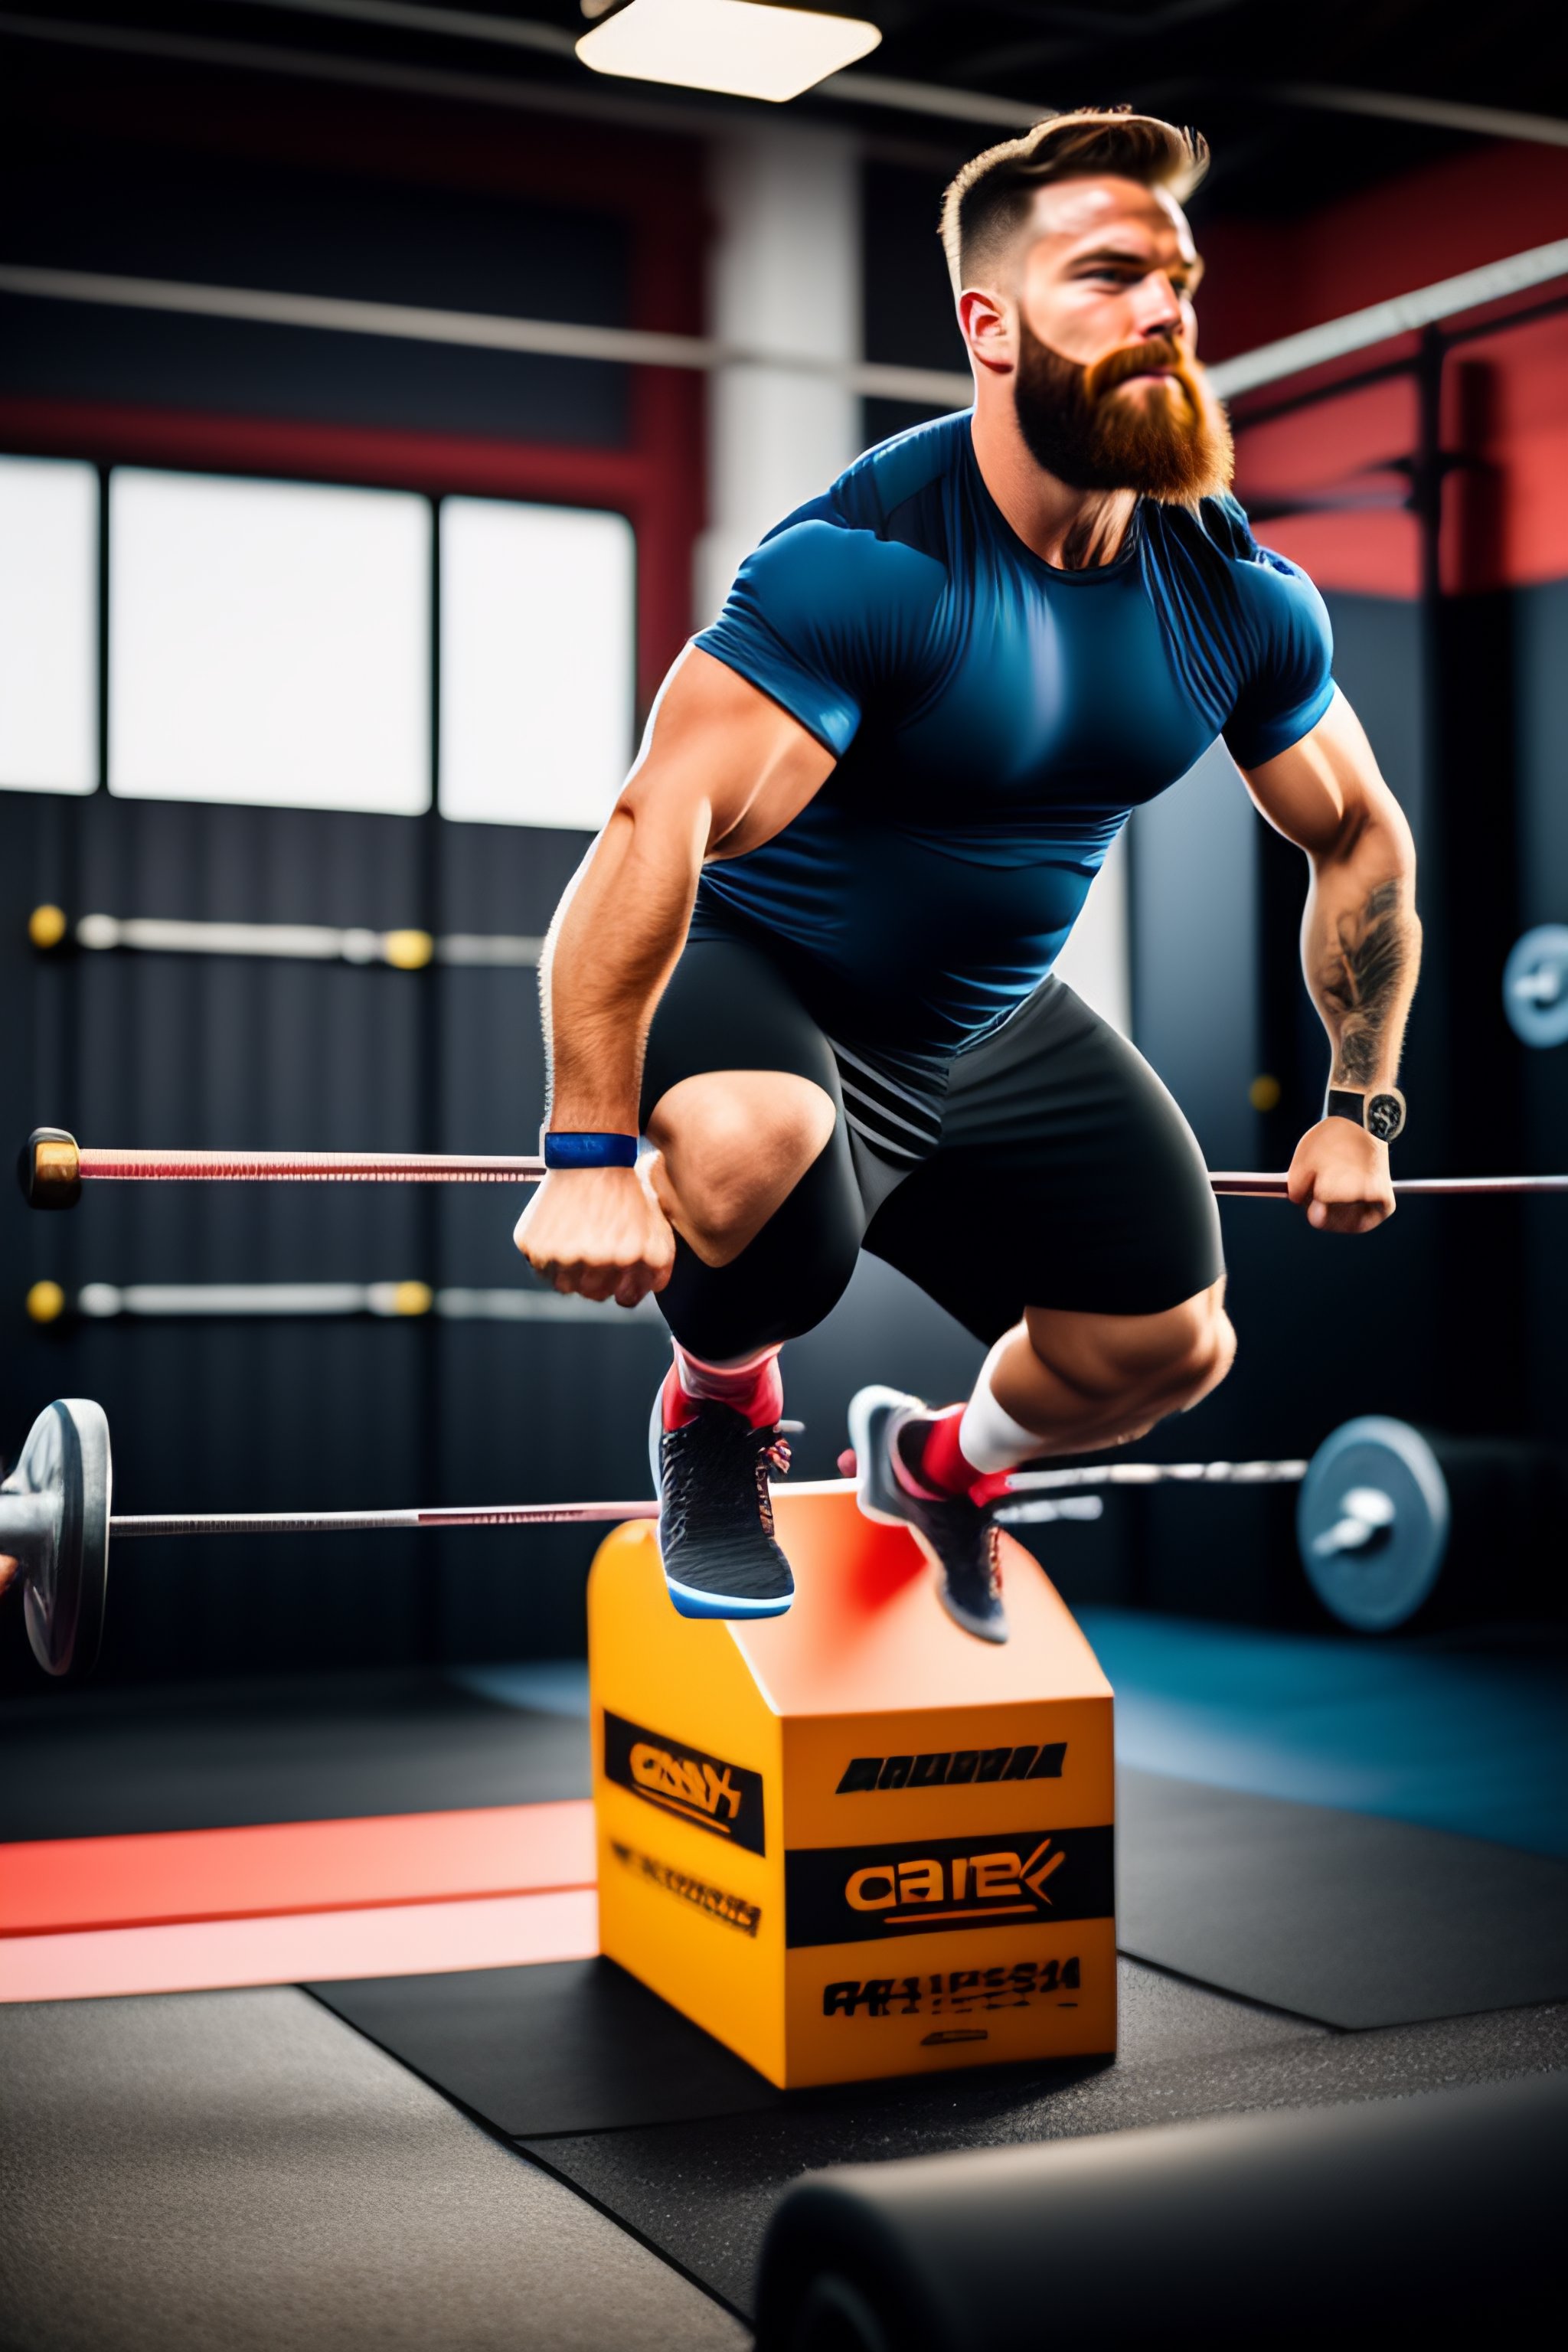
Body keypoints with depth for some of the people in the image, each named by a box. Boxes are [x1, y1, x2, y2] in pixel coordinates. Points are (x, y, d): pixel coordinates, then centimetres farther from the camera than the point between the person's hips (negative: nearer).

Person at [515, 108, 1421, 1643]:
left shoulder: (1239, 597, -9)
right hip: (757, 991, -6)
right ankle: (717, 1416, -3)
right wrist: (590, 1155, -40)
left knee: (1171, 1349, 6)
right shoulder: (871, 560, -29)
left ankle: (942, 1464, 41)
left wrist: (1360, 1108, 6)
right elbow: (659, 827, -36)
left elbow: (1360, 840, 7)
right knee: (752, 1152, -39)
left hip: (993, 1030, 6)